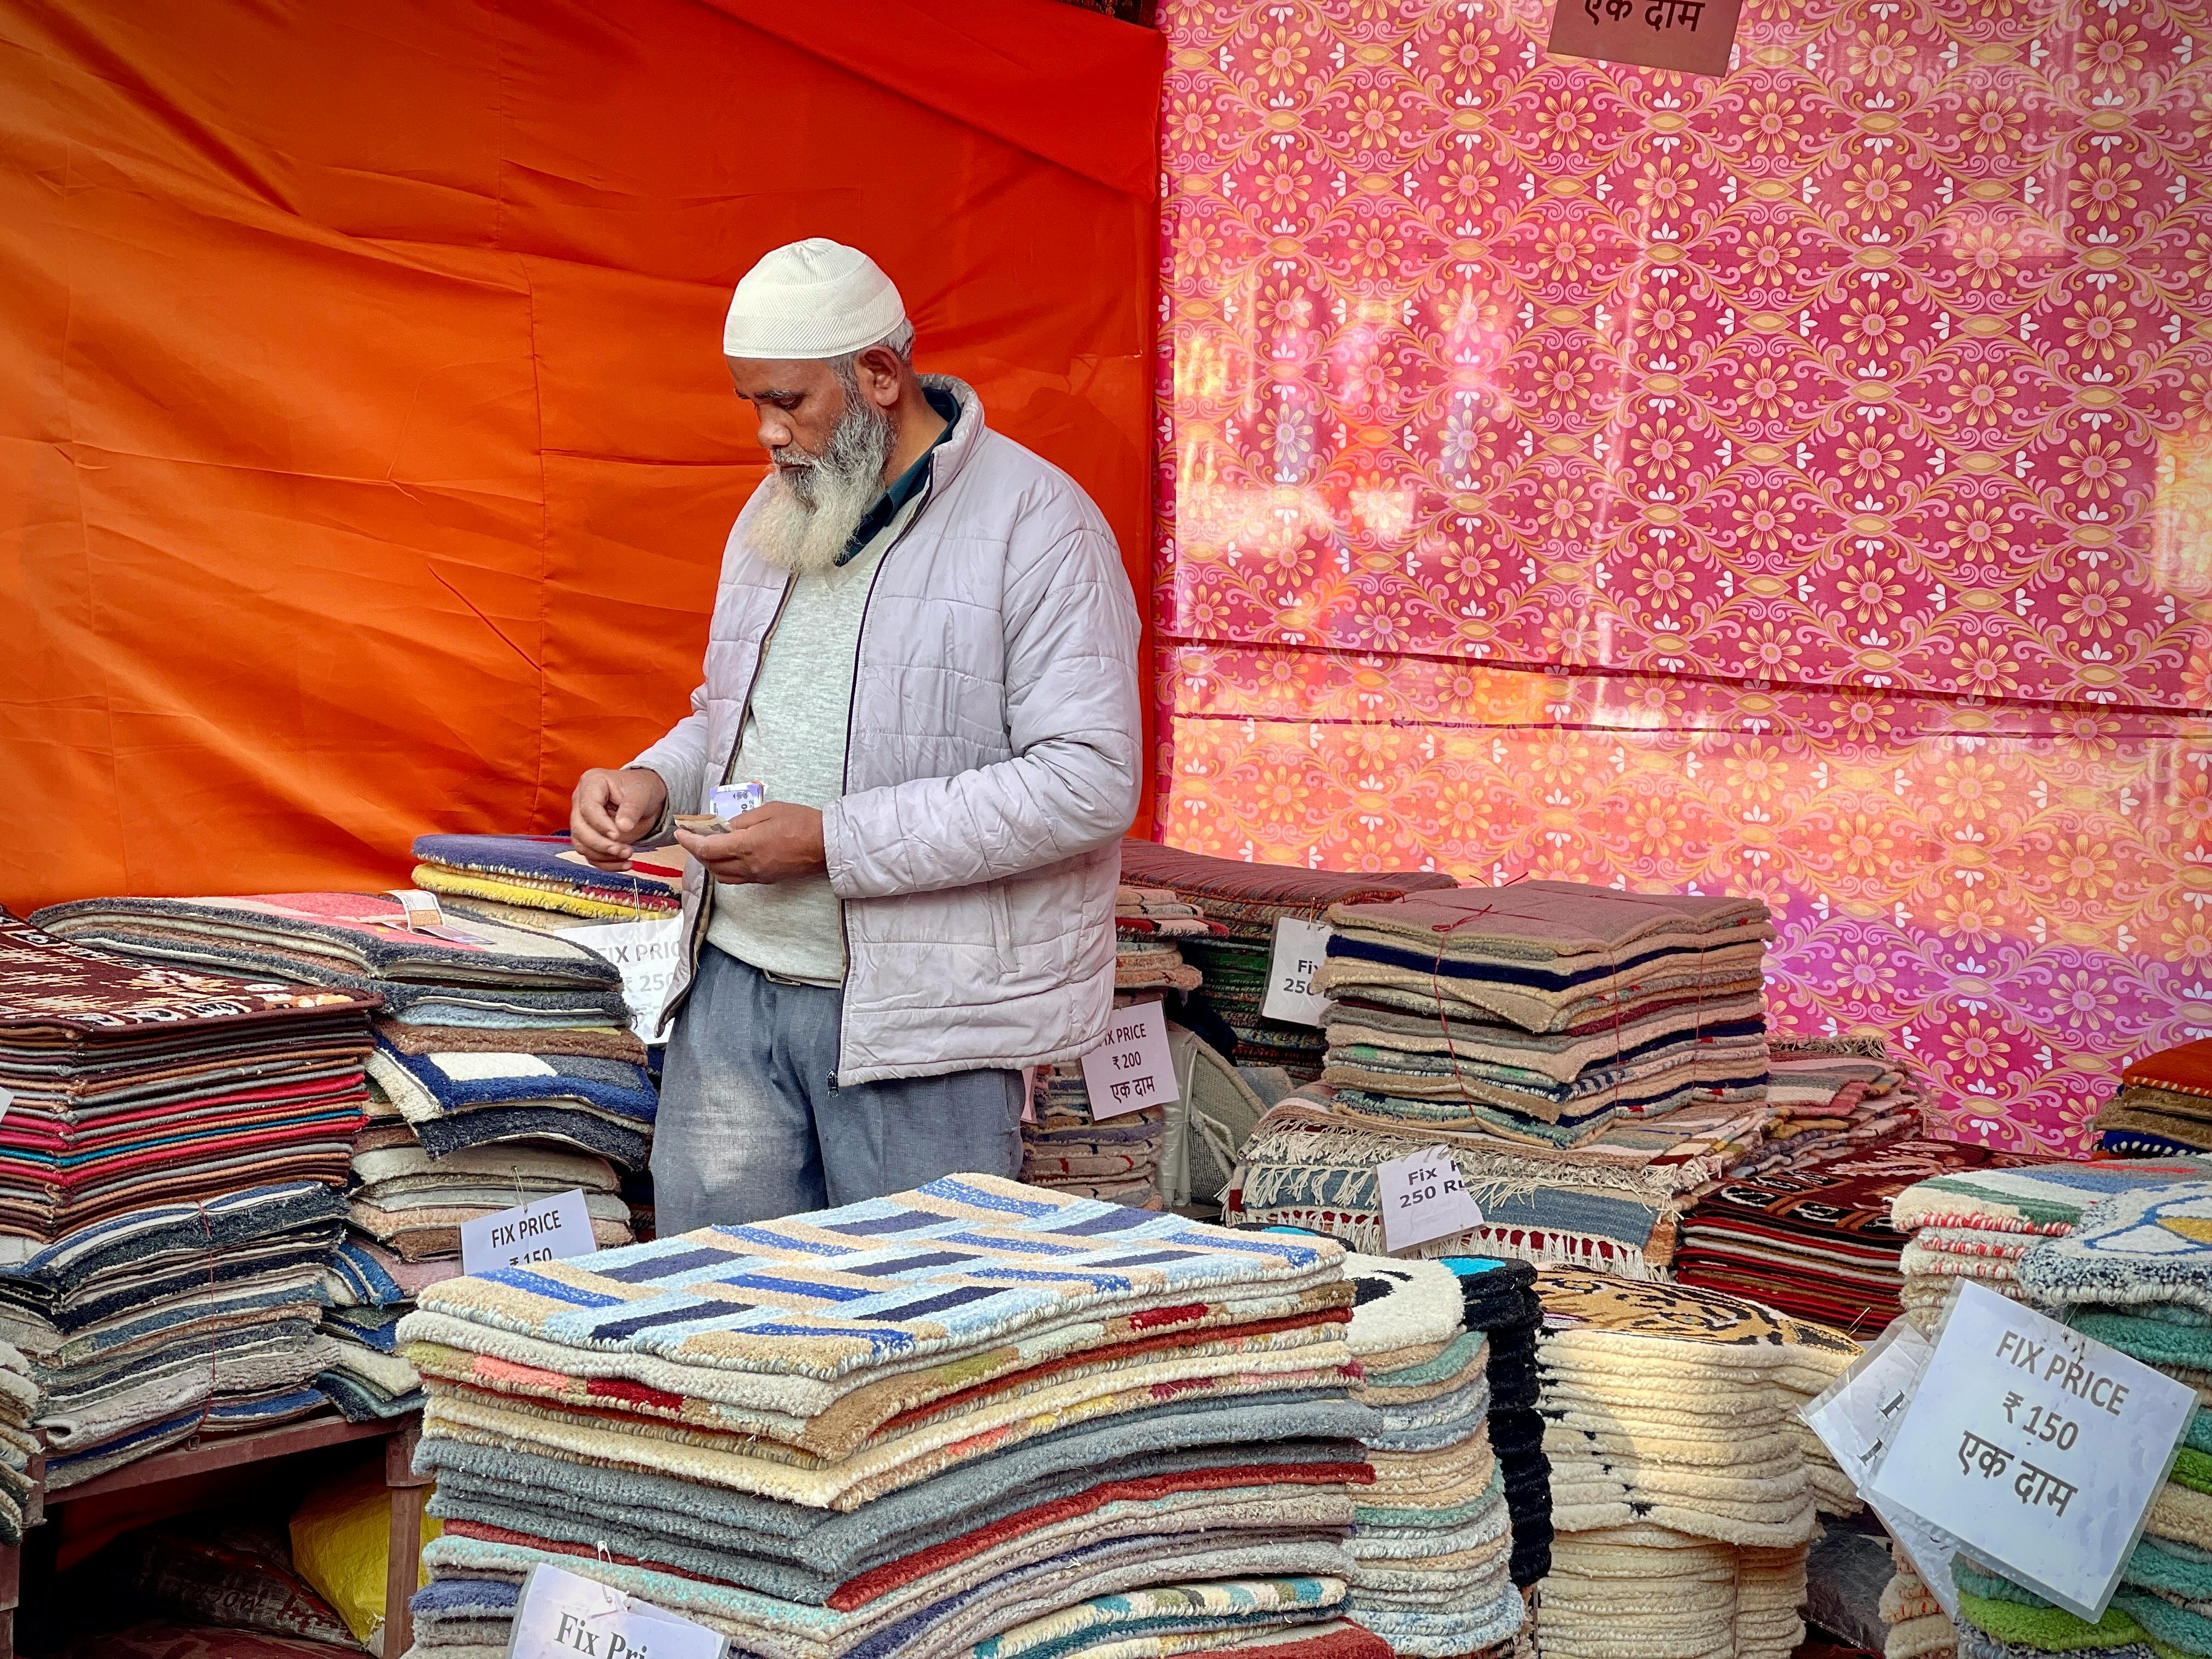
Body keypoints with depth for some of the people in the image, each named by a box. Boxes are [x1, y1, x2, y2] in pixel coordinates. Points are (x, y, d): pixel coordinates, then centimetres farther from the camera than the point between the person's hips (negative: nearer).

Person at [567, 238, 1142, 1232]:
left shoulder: (1036, 524, -11)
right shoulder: (776, 513, 14)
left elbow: (1090, 781, -19)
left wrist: (836, 842, -20)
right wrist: (654, 785, 1)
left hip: (922, 1013, -6)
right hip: (734, 985, 6)